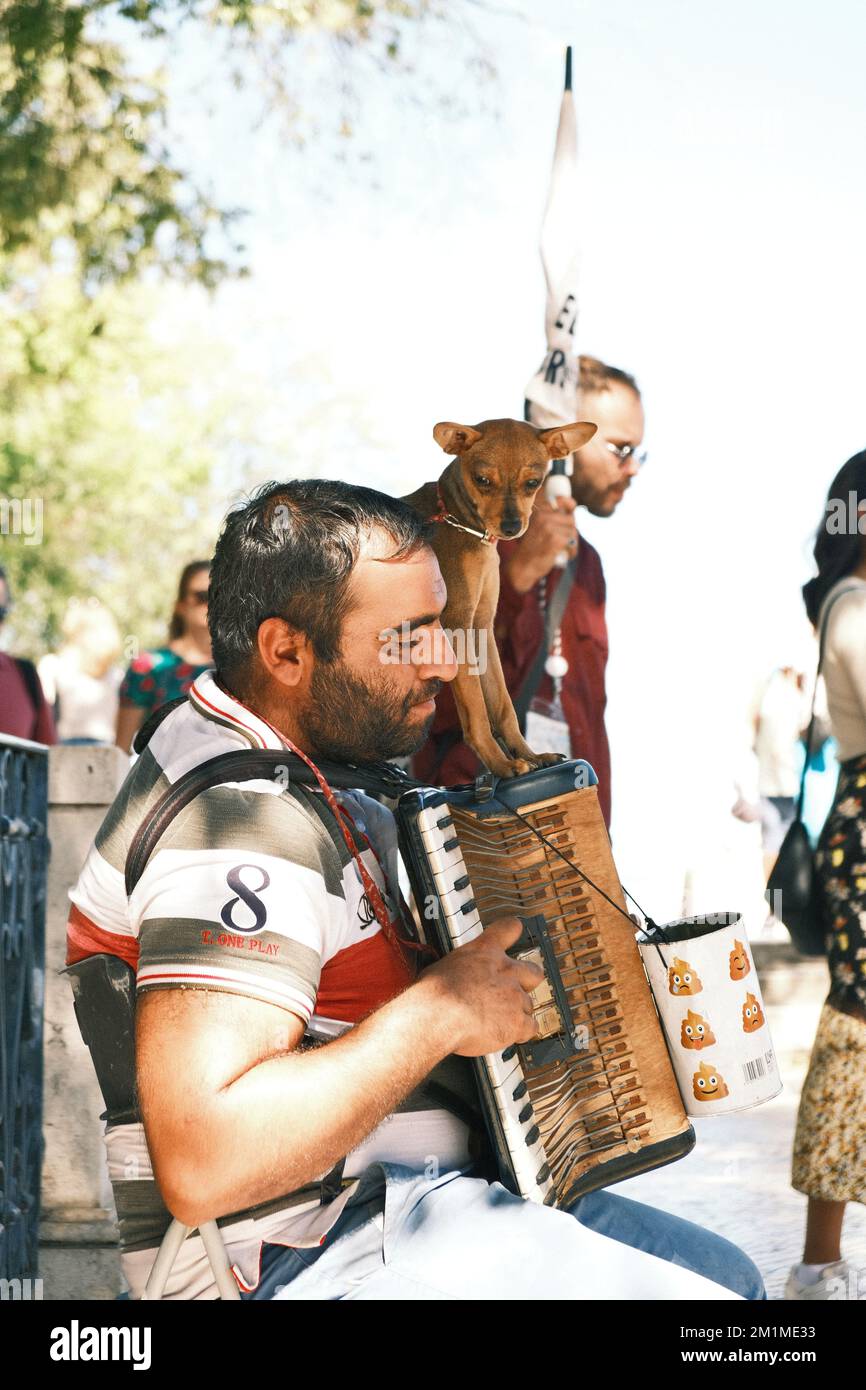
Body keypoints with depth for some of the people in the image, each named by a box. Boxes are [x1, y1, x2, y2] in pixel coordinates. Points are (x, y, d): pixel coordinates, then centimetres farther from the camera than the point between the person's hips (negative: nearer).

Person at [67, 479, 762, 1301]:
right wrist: (440, 1015, -25)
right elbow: (203, 1162, -34)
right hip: (319, 1260, -11)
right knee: (705, 1295, -17)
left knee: (725, 1271, 15)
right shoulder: (241, 818, -23)